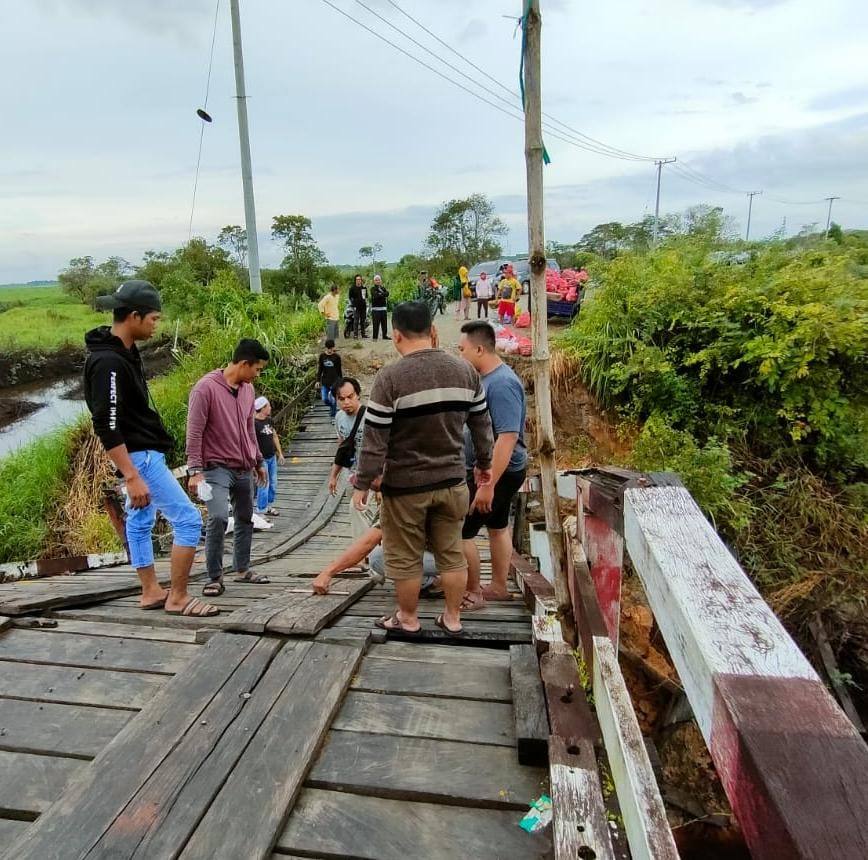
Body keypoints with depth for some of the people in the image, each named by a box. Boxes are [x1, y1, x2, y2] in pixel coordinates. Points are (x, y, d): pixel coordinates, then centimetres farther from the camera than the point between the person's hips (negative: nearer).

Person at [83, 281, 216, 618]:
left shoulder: (123, 350, 8)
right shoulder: (107, 362, -23)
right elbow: (106, 427, -27)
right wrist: (132, 476, -27)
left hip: (142, 452, 11)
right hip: (139, 455, -11)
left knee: (140, 522, 17)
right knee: (188, 518, -7)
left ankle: (151, 592, 30)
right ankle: (178, 597, 3)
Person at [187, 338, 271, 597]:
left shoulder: (248, 389, 8)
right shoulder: (206, 387, -14)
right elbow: (194, 432, -14)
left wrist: (259, 461, 21)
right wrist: (195, 470, -18)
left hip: (244, 469, 7)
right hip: (217, 468, -7)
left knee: (245, 519, 14)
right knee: (218, 517, -19)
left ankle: (242, 570, 30)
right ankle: (215, 578, -4)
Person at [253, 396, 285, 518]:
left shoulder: (269, 420, 8)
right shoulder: (254, 423, -17)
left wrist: (280, 453, 17)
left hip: (272, 457, 8)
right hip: (262, 459, -8)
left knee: (273, 484, 15)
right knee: (264, 486, -5)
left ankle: (269, 506, 29)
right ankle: (260, 511, 5)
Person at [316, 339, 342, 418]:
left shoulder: (337, 357, -4)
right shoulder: (322, 356, 1)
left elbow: (339, 370, 4)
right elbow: (319, 369, 8)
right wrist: (318, 380, 4)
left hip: (334, 382, -3)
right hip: (324, 382, 3)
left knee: (333, 400, -3)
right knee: (324, 399, 4)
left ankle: (333, 415, 13)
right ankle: (331, 406, 36)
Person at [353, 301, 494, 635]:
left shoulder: (390, 377, -17)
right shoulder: (465, 371, -1)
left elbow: (375, 440, -15)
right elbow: (482, 425, 8)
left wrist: (362, 484, -4)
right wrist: (484, 462, 23)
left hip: (405, 485, -4)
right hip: (452, 481, 5)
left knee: (405, 557, 13)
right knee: (451, 552, 18)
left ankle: (408, 618, 30)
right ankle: (452, 618, 30)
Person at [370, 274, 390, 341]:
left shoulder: (383, 288, 17)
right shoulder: (373, 289, 1)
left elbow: (387, 293, -2)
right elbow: (376, 295, -17)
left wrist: (381, 294, -14)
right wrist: (383, 295, -10)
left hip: (383, 308, 5)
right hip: (376, 308, -5)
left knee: (384, 323, 8)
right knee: (376, 324, -6)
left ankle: (385, 335, 17)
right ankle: (375, 337, -3)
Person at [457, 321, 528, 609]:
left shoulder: (502, 383, -25)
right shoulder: (487, 377, 6)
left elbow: (508, 437, -31)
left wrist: (487, 485, -31)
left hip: (497, 471, -10)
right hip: (494, 468, 10)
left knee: (460, 531, -3)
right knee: (497, 526, 20)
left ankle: (473, 593, 13)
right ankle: (499, 586, 36)